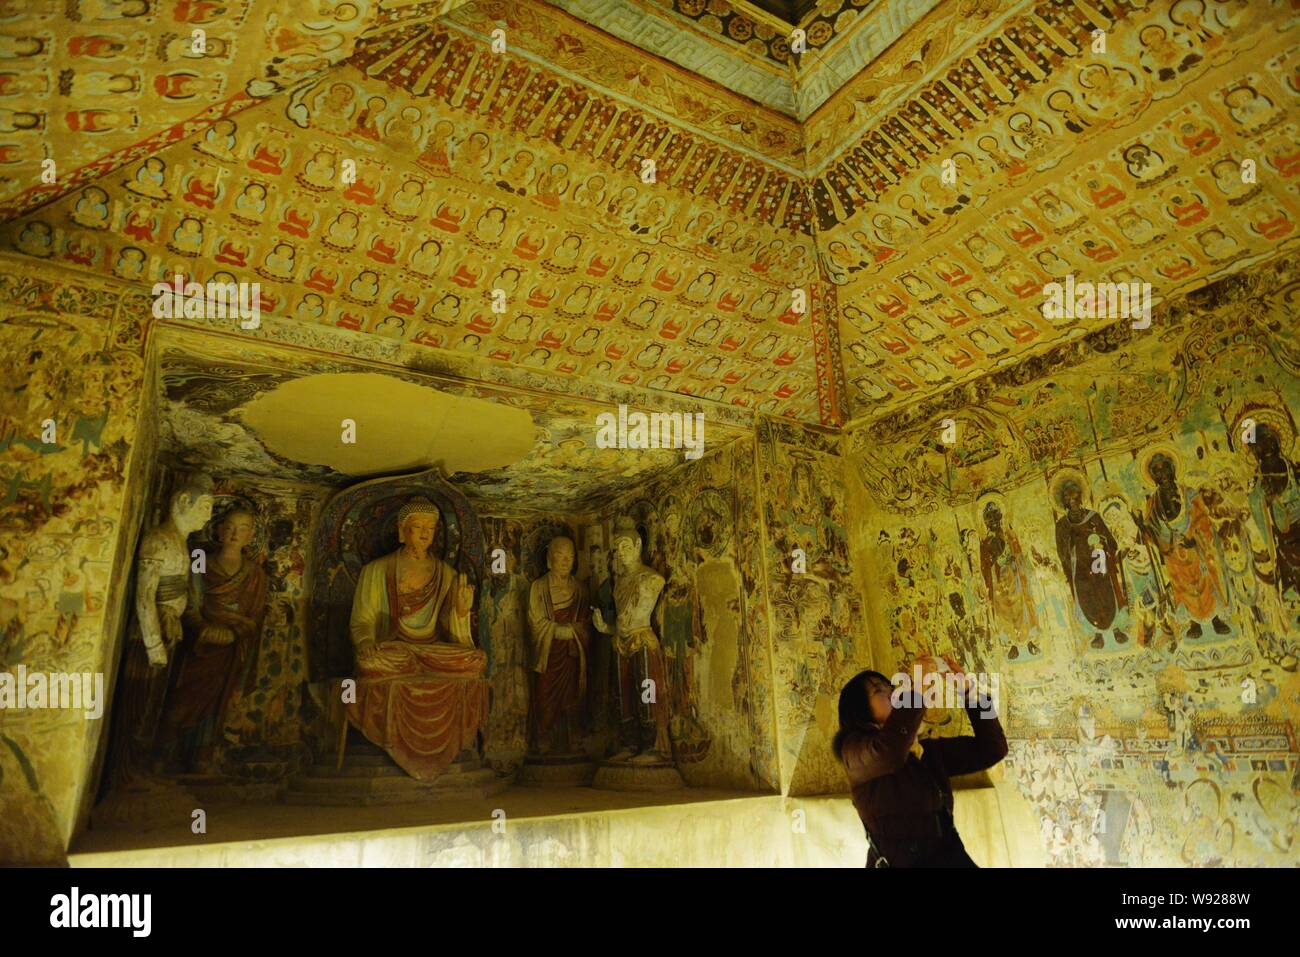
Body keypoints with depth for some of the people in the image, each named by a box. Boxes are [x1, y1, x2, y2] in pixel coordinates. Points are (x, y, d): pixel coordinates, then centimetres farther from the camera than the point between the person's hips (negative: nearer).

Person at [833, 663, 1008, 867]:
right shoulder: (855, 749, -8)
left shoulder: (931, 750, 13)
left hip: (951, 858, 4)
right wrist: (919, 687, -22)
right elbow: (888, 752, -29)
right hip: (898, 862, -4)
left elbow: (992, 748, 11)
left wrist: (968, 690, 0)